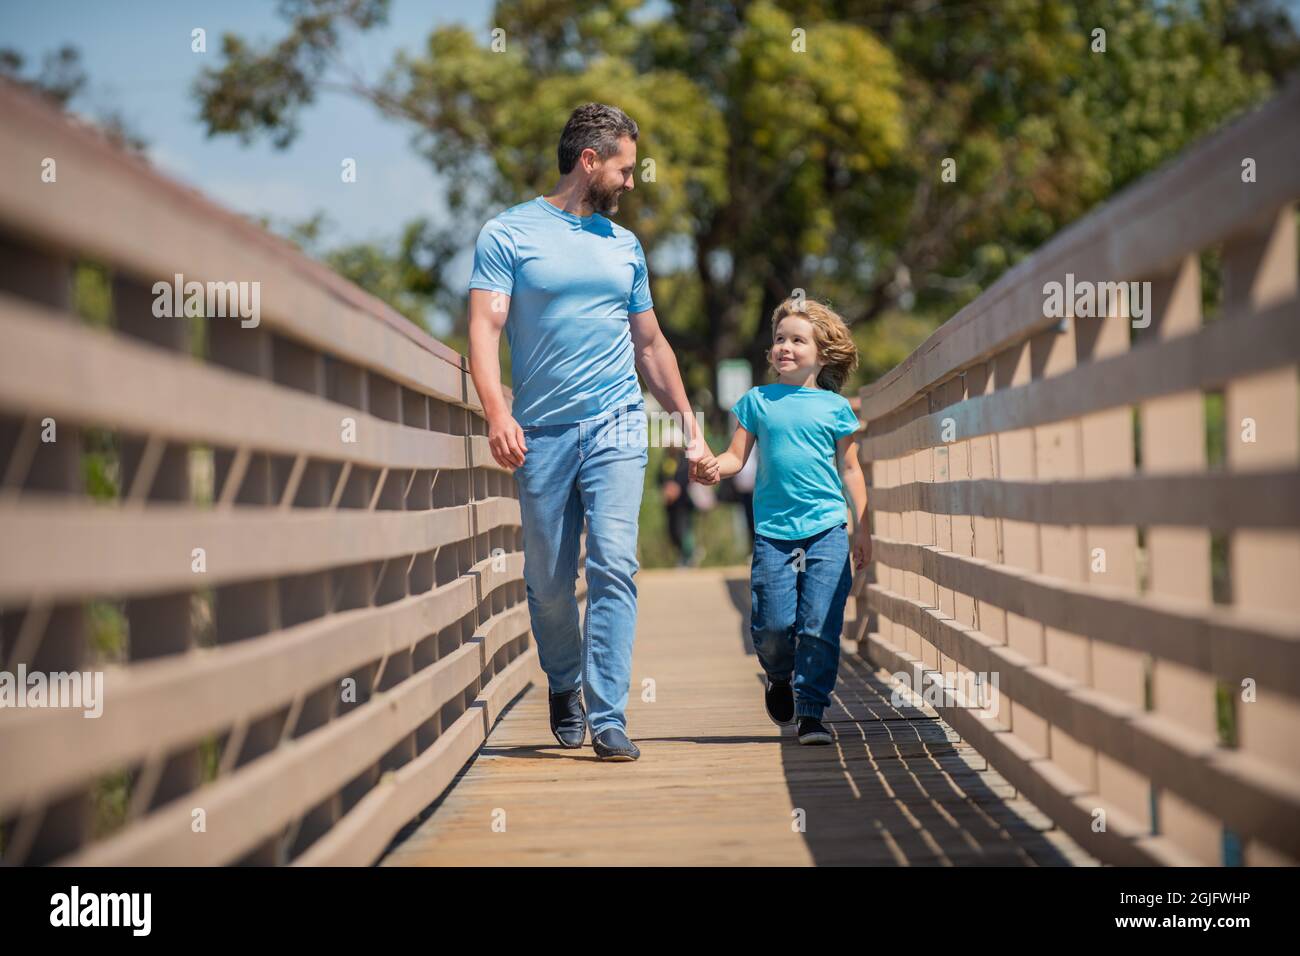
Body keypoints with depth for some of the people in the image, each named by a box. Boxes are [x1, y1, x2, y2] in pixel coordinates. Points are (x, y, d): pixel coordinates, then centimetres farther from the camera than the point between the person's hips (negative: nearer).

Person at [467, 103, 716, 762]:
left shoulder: (624, 245, 16)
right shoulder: (508, 234, 2)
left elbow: (651, 344, 23)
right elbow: (484, 329, -7)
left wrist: (690, 426, 19)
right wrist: (497, 413, -21)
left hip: (617, 428, 2)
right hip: (541, 433, -2)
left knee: (614, 568, -12)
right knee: (548, 581, 5)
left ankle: (608, 718, -12)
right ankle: (564, 685, 31)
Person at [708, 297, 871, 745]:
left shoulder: (834, 406, 7)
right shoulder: (757, 401, 9)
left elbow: (850, 469, 12)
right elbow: (736, 457, 7)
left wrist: (863, 529, 10)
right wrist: (713, 467, -16)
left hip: (827, 529, -1)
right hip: (773, 530, 1)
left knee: (819, 625, -7)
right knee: (772, 625, -6)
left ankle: (811, 712, 2)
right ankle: (780, 676, 26)